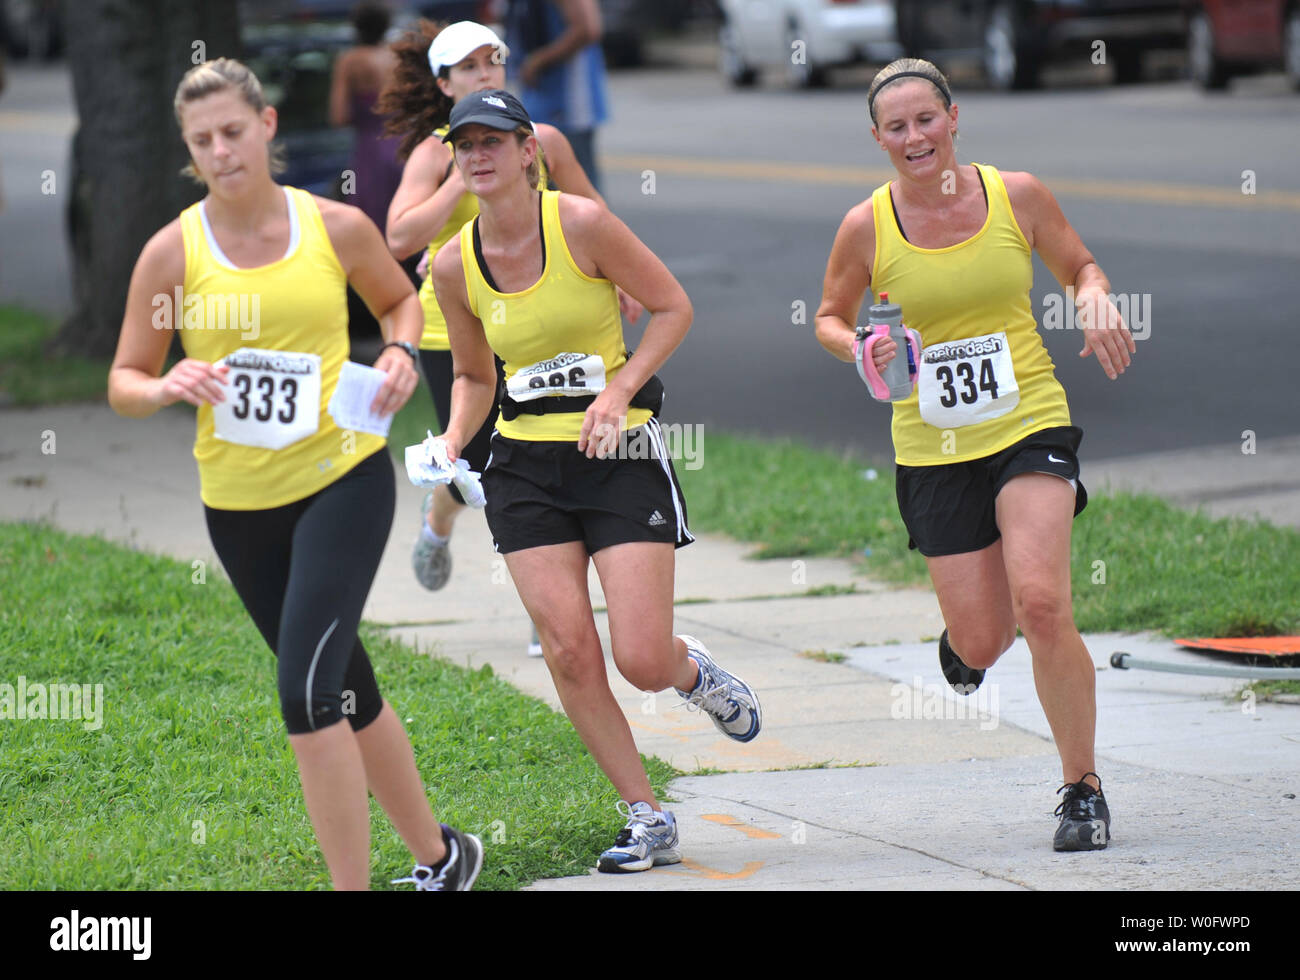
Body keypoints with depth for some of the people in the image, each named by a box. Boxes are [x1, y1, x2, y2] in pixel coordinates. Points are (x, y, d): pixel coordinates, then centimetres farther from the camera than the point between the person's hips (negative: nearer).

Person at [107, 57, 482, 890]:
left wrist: (401, 352, -5)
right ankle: (439, 855, 34)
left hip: (344, 481, -3)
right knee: (347, 693, 15)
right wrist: (168, 388, -22)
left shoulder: (337, 228, -5)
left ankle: (352, 886, -10)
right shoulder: (172, 252, -5)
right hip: (238, 502, 3)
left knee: (307, 689, -18)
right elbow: (124, 382, 0)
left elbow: (400, 297, 16)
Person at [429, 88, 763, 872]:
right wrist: (452, 446, -3)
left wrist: (618, 392, -16)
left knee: (643, 662, -10)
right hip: (527, 468, 4)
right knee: (569, 650, -8)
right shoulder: (455, 264, 1)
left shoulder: (580, 223, -12)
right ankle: (648, 821, 6)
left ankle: (694, 672, 28)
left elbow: (674, 308, -4)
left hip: (621, 455, -4)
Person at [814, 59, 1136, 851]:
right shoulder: (867, 228, -3)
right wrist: (858, 349, -10)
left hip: (1030, 426, -1)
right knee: (983, 645, 1)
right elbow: (830, 317, 12)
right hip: (933, 451, 1)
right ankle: (967, 637, 44)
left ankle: (1084, 787, -4)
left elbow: (1080, 266, 13)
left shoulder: (1017, 196, -2)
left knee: (1041, 602, -21)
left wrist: (1096, 301, -9)